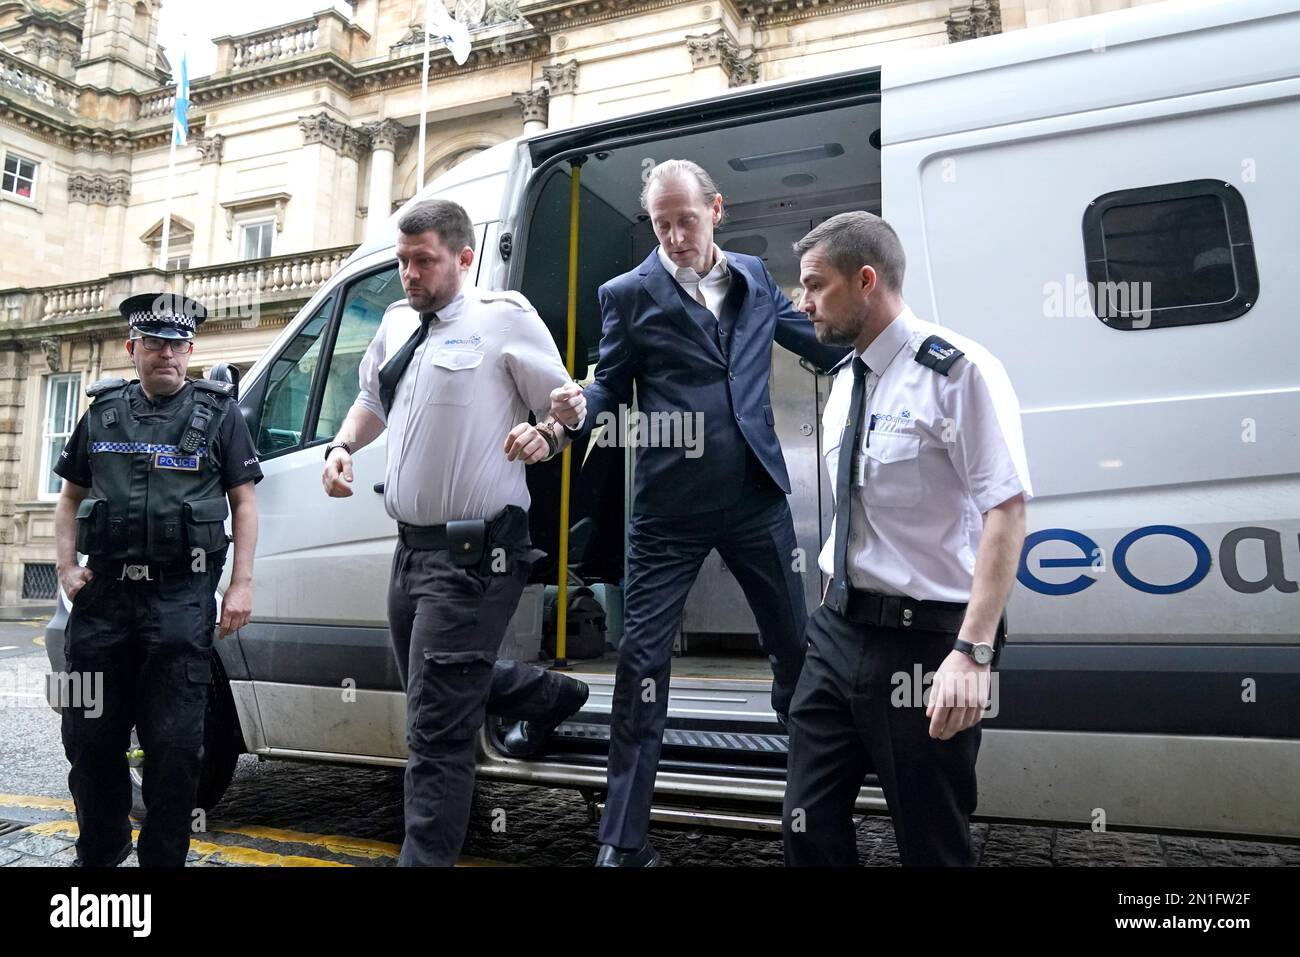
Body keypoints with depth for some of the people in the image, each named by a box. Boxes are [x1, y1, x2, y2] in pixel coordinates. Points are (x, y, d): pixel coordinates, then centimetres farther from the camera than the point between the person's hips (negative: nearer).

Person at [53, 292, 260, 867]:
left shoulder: (218, 413, 5)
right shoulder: (102, 414, 14)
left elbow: (244, 502, 3)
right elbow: (70, 499, 19)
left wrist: (242, 583, -6)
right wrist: (68, 566, 4)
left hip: (181, 598, -3)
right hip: (103, 595, 4)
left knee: (174, 743, 0)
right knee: (90, 738, 12)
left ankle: (164, 857, 15)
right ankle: (98, 853, 31)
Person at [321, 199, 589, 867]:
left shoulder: (503, 317, -7)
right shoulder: (397, 324, 13)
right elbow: (372, 400, 29)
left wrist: (544, 437, -24)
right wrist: (342, 447, 11)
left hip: (473, 554, -8)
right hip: (412, 545, 9)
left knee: (435, 731, -5)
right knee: (430, 688, 25)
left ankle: (425, 856, 9)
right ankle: (552, 695, 43)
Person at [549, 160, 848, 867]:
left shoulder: (755, 278, 11)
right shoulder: (628, 294, 1)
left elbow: (816, 343, 22)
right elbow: (612, 389, 2)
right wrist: (578, 412, -19)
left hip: (756, 497, 3)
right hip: (669, 510, -3)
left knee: (794, 643, 15)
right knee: (642, 659, -2)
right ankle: (622, 839, 10)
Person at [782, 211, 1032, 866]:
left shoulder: (956, 371, -13)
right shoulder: (844, 382, 11)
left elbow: (1006, 512, -20)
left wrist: (972, 653, -27)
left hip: (923, 641, -7)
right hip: (837, 631, 7)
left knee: (931, 845, 9)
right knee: (809, 826, 12)